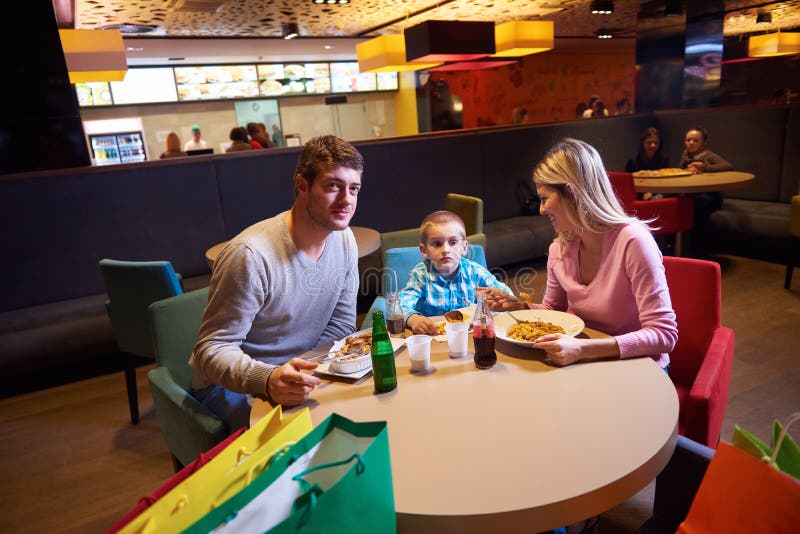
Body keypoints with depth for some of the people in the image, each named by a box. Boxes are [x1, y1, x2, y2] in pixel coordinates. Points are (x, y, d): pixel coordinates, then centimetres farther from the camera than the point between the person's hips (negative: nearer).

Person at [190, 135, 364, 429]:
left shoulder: (344, 239, -6)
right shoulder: (251, 255, -28)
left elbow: (341, 323, 2)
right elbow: (212, 350, -25)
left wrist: (306, 376, -15)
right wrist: (267, 381, -44)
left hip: (299, 372, 6)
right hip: (230, 384, -6)